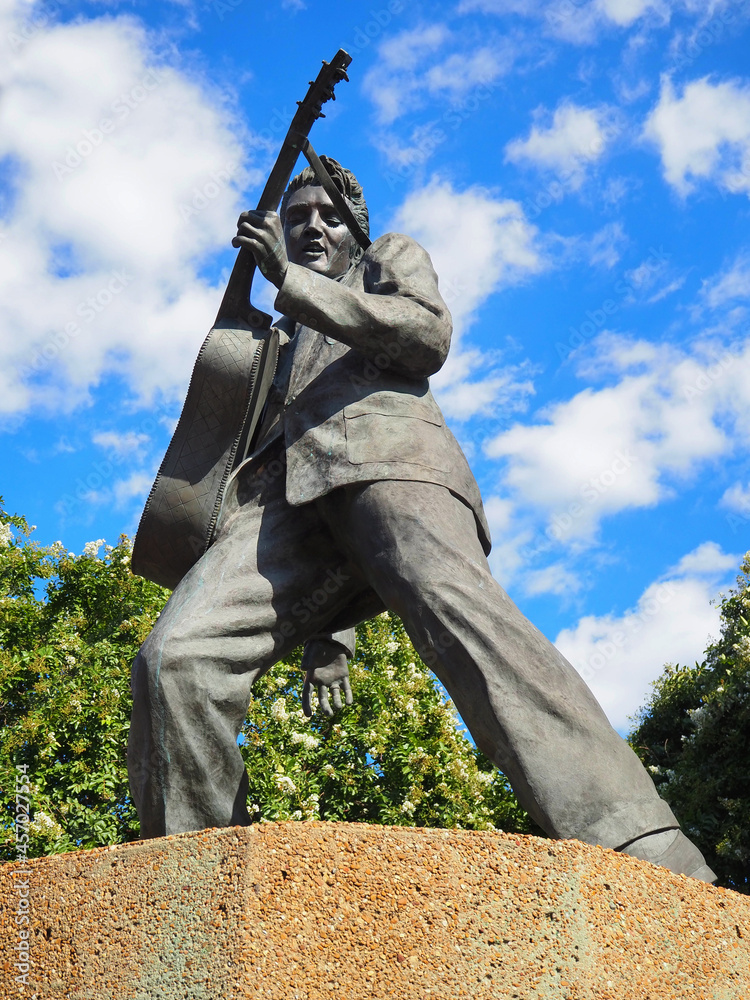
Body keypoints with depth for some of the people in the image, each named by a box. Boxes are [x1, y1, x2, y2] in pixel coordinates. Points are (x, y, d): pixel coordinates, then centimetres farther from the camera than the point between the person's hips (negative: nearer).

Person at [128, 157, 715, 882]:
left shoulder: (392, 259, 32)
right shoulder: (275, 340, 42)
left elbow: (428, 335, 7)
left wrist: (291, 278, 5)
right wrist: (325, 635, 20)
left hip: (383, 455, -5)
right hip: (283, 494, 5)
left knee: (458, 607, -35)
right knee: (176, 654, -23)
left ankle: (647, 861, -49)